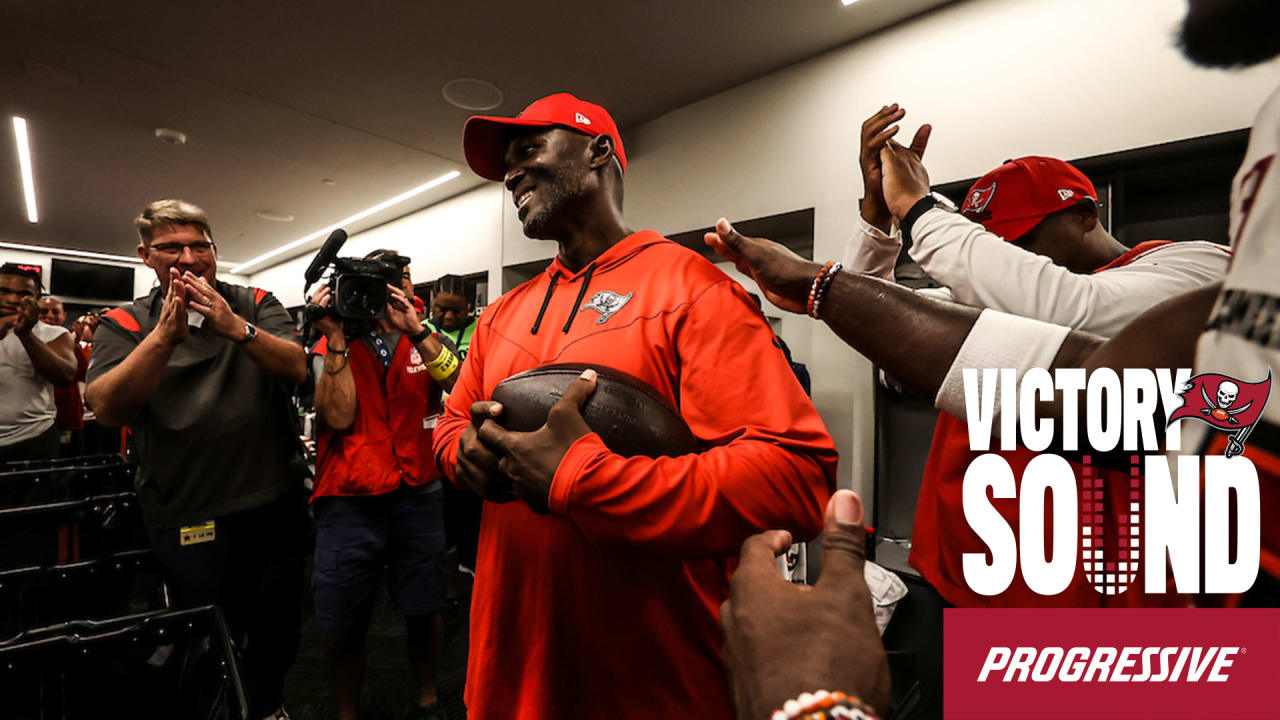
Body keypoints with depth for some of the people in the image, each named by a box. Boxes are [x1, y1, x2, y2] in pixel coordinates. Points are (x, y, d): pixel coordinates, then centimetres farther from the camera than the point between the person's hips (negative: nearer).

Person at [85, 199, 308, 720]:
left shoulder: (256, 304, 2)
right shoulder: (125, 324, 0)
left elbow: (296, 367, -13)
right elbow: (107, 408, -14)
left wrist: (237, 328, -28)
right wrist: (165, 335, -26)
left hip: (273, 501, 2)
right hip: (185, 515, -1)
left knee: (278, 625, 19)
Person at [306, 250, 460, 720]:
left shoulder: (423, 341, 6)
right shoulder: (333, 345, 3)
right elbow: (338, 417, -12)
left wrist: (415, 330, -19)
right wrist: (336, 336, -13)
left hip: (418, 497, 1)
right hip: (348, 502, -1)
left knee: (424, 614, 12)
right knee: (342, 631, 8)